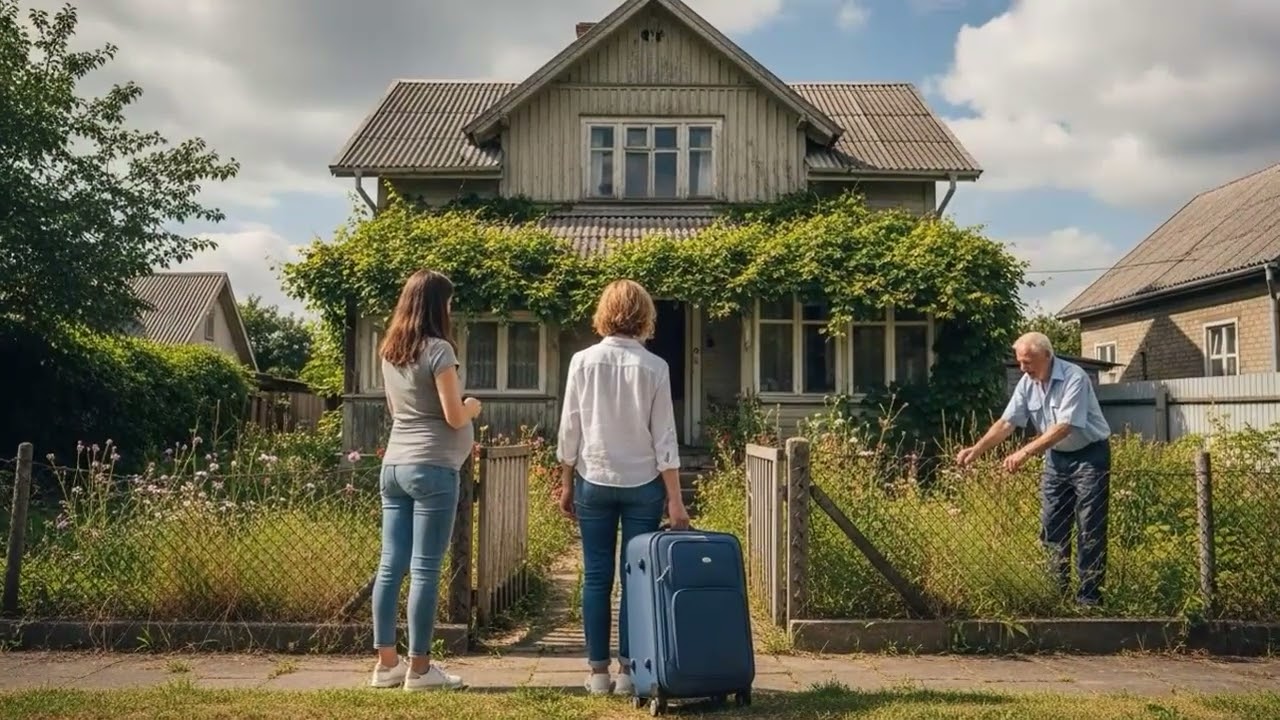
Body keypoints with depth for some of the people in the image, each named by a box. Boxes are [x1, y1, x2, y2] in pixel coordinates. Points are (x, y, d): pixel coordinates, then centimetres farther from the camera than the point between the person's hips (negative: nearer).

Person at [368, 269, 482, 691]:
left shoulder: (390, 351, 12)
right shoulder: (438, 350, -11)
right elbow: (454, 416, -13)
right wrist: (473, 407, 8)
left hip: (394, 465, 8)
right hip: (432, 468, -7)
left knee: (391, 566, 9)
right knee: (424, 569, -2)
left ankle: (386, 663, 15)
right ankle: (418, 669, 5)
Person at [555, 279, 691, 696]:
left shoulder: (583, 361, -2)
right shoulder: (654, 367, -4)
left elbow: (570, 430, 0)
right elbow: (664, 438, -5)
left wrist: (566, 484, 10)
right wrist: (675, 499, 0)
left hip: (595, 481, 1)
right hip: (643, 484, -1)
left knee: (597, 577, 7)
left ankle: (598, 672, 12)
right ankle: (628, 670, 10)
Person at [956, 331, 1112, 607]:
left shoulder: (1074, 378, -23)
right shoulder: (1027, 383, -2)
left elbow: (1064, 427, -31)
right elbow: (1007, 422, -3)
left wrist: (1025, 452, -36)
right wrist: (976, 450, -14)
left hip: (1089, 455, -7)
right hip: (1056, 457, 7)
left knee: (1089, 530, -4)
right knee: (1051, 528, 7)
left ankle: (1089, 598, 1)